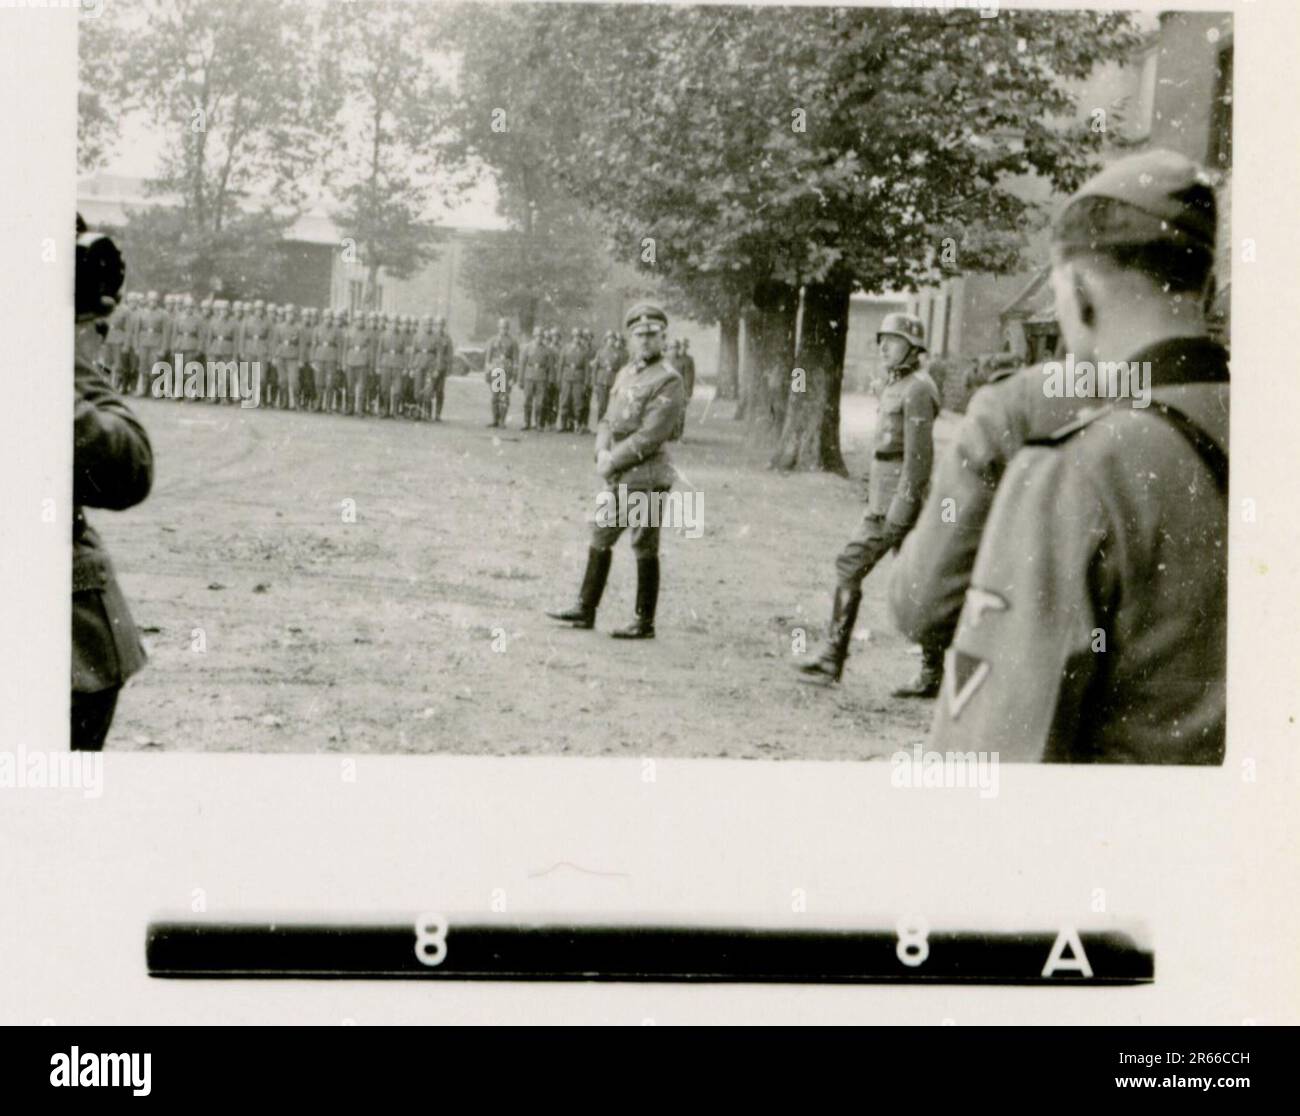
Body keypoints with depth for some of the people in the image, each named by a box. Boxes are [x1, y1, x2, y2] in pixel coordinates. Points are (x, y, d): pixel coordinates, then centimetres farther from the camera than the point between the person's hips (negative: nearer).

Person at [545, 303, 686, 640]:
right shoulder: (626, 374, 13)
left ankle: (645, 623, 7)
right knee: (600, 539, 13)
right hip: (617, 477, 8)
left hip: (647, 478, -8)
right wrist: (602, 452, -5)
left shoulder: (668, 381, -12)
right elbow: (608, 420, 15)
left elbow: (650, 436, -18)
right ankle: (585, 609, 22)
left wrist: (613, 460, -13)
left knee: (645, 549, -1)